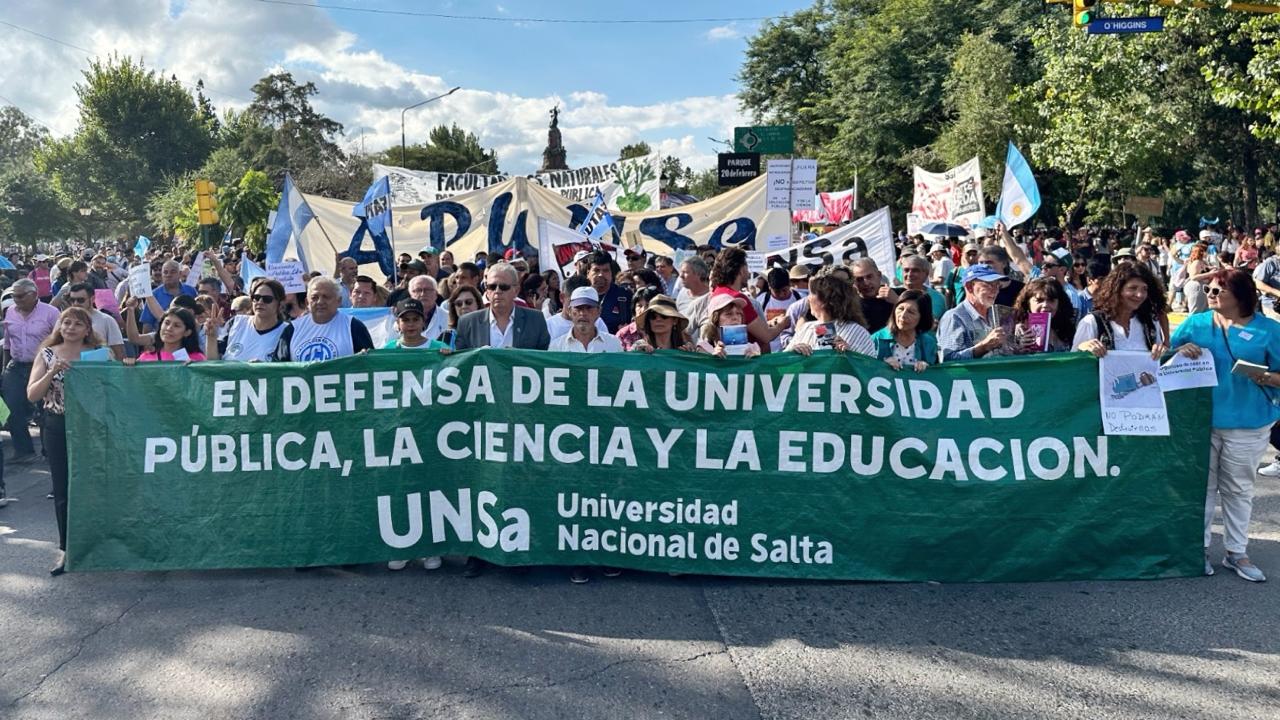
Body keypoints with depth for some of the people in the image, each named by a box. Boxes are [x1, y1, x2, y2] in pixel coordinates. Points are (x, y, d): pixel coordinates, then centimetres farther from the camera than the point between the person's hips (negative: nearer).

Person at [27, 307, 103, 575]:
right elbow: (32, 395, -3)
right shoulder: (47, 354, 3)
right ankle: (67, 550, 15)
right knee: (63, 490, 5)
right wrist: (52, 372, -17)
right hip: (57, 428, 1)